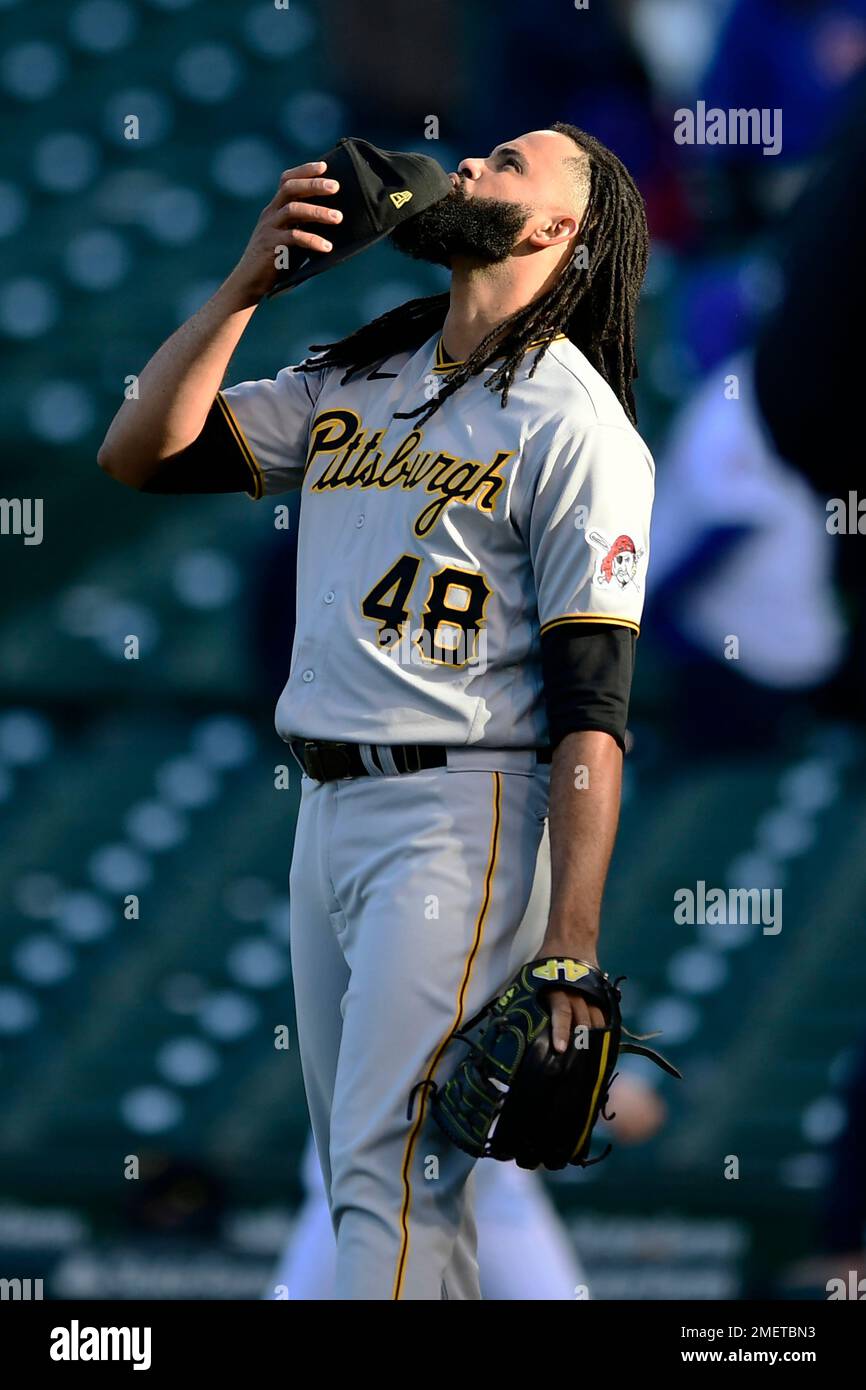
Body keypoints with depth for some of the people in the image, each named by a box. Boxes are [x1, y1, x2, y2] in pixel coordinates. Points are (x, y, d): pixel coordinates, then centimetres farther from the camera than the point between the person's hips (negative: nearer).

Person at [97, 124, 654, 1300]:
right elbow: (141, 452, 11)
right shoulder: (358, 383, 15)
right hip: (328, 808, 8)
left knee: (391, 1172, -15)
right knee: (364, 1172, 10)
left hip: (462, 816, -8)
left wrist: (570, 951, -19)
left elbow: (590, 705, -12)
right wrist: (249, 282, 1)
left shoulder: (571, 424, -7)